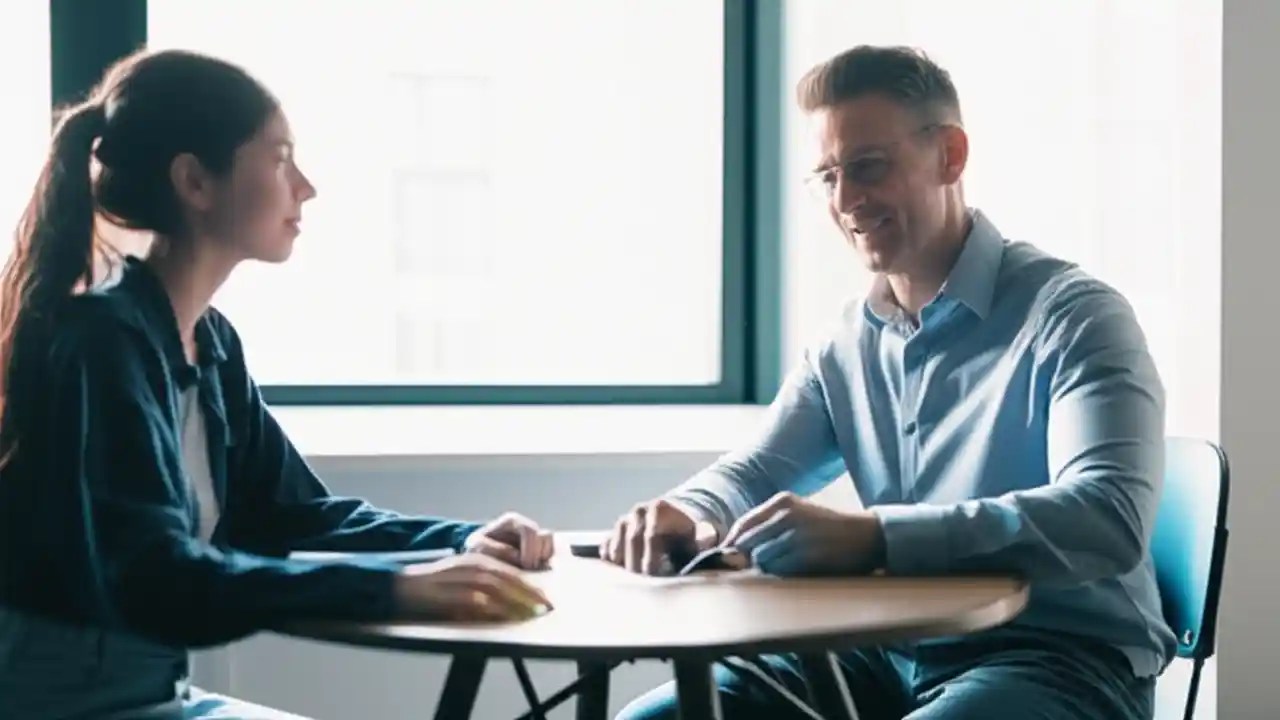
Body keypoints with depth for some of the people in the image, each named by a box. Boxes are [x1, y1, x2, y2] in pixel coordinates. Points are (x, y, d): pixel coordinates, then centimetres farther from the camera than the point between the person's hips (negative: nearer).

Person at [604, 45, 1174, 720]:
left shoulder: (1073, 315, -12)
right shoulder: (847, 342, 11)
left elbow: (1109, 518, -26)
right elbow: (756, 470, 15)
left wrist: (871, 536, -39)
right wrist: (686, 511, -12)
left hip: (1059, 657, -6)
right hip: (897, 651, 6)